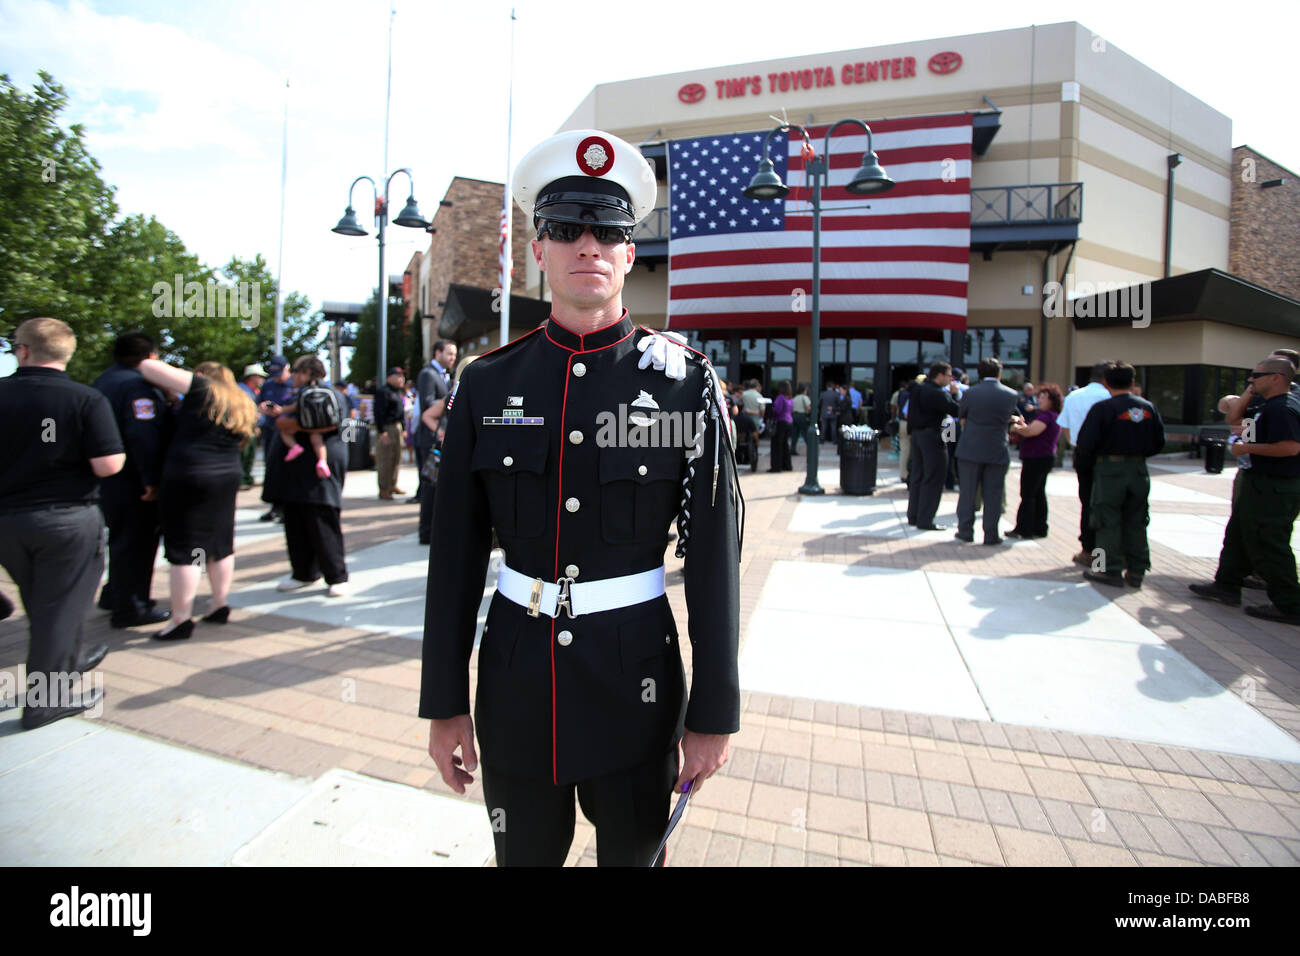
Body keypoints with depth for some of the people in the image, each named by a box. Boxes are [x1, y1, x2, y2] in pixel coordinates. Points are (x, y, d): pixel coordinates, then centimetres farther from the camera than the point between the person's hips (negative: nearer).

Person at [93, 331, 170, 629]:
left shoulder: (104, 381, 15)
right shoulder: (137, 385, -19)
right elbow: (143, 435, -27)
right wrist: (152, 479, -25)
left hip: (108, 479, 10)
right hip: (132, 482, -10)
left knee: (124, 540, 22)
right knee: (135, 542, 0)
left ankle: (114, 596, 35)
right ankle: (129, 610, 8)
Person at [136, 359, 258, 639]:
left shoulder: (202, 389, -5)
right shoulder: (244, 405, 15)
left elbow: (149, 366, -7)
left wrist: (166, 387, 13)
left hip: (188, 476, -7)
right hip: (227, 477, 7)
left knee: (184, 550, -2)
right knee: (221, 544, 15)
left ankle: (181, 620, 2)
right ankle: (220, 606, 23)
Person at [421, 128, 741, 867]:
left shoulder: (685, 382, -8)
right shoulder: (489, 384, -2)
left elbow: (715, 554, -8)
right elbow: (458, 551, 0)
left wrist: (715, 713, -5)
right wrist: (445, 702, 3)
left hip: (637, 674, -1)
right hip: (514, 671, 2)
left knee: (634, 849, 21)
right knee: (524, 852, 24)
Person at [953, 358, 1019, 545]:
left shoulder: (970, 393, -5)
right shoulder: (1011, 394, -2)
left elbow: (961, 415, 6)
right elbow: (1009, 417, 11)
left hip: (970, 450, 0)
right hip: (998, 452, 1)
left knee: (967, 492, 8)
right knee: (993, 495, 7)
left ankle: (965, 531, 12)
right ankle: (991, 535, 10)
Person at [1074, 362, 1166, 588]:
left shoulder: (1102, 408, -13)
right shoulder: (1148, 407, 5)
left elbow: (1085, 444, -16)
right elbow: (1159, 442, 10)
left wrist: (1089, 459, 3)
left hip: (1109, 470, -5)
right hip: (1139, 470, 5)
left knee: (1109, 521, 3)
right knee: (1135, 522, 13)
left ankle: (1111, 570, 7)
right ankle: (1136, 571, 19)